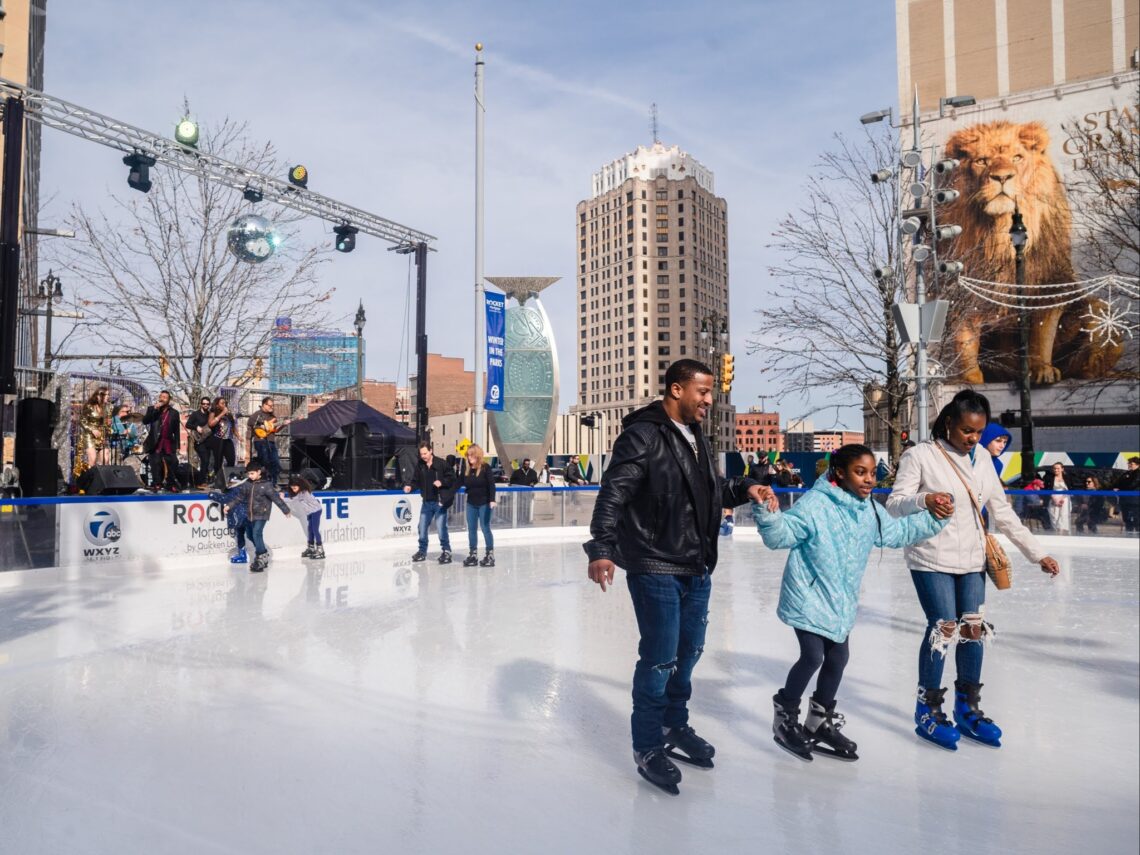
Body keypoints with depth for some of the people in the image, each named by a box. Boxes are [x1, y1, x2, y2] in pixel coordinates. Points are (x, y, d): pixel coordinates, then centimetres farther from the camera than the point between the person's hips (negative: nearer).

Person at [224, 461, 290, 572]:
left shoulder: (266, 485, -13)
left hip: (261, 514, -7)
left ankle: (261, 558, -8)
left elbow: (276, 498, -11)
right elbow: (239, 496, 11)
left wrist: (285, 510, -7)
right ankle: (264, 554, 30)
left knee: (257, 534, -17)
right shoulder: (247, 483, 3)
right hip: (249, 514, 7)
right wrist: (230, 506, 4)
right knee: (249, 535, 13)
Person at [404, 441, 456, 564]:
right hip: (426, 502, 5)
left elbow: (452, 478, -6)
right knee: (422, 527, 11)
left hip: (440, 501, -5)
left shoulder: (441, 463, -10)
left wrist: (442, 482, -21)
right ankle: (422, 551, 27)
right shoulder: (419, 464, 2)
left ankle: (446, 551, 11)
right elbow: (417, 481, 7)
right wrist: (410, 487, -11)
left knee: (442, 528, -4)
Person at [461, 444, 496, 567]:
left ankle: (490, 555, 9)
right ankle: (472, 554, 19)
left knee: (485, 528, -1)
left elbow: (491, 485, -17)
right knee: (471, 529, 9)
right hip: (471, 503, 6)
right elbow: (462, 483, 8)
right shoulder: (467, 469, 4)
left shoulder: (486, 468, -12)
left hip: (484, 503, -6)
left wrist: (492, 500, -25)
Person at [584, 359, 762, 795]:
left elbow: (712, 490, 22)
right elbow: (613, 494, -23)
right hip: (656, 568, -8)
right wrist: (602, 547, -33)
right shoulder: (643, 435, -15)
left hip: (697, 569, 9)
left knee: (688, 652, 19)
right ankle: (647, 748, 19)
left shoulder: (696, 438, 12)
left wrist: (744, 488, 4)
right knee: (659, 658, 0)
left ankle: (675, 727, 39)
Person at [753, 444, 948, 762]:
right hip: (809, 597, -8)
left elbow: (898, 532, 19)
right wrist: (769, 514, -43)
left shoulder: (870, 510, 4)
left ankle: (820, 722, 36)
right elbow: (781, 535, -24)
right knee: (812, 657, -9)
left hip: (841, 602, 8)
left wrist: (933, 518, 13)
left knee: (837, 658, 16)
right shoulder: (814, 504, -21)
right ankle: (785, 718, 15)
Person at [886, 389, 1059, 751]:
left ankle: (967, 709, 25)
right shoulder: (921, 455, -8)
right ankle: (928, 710, 10)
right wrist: (924, 499, -33)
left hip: (972, 561, 6)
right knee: (944, 628, -8)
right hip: (932, 560, -6)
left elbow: (1004, 514, 14)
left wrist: (1038, 553, 12)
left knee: (974, 629, 7)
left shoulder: (983, 463, 10)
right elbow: (895, 505, -13)